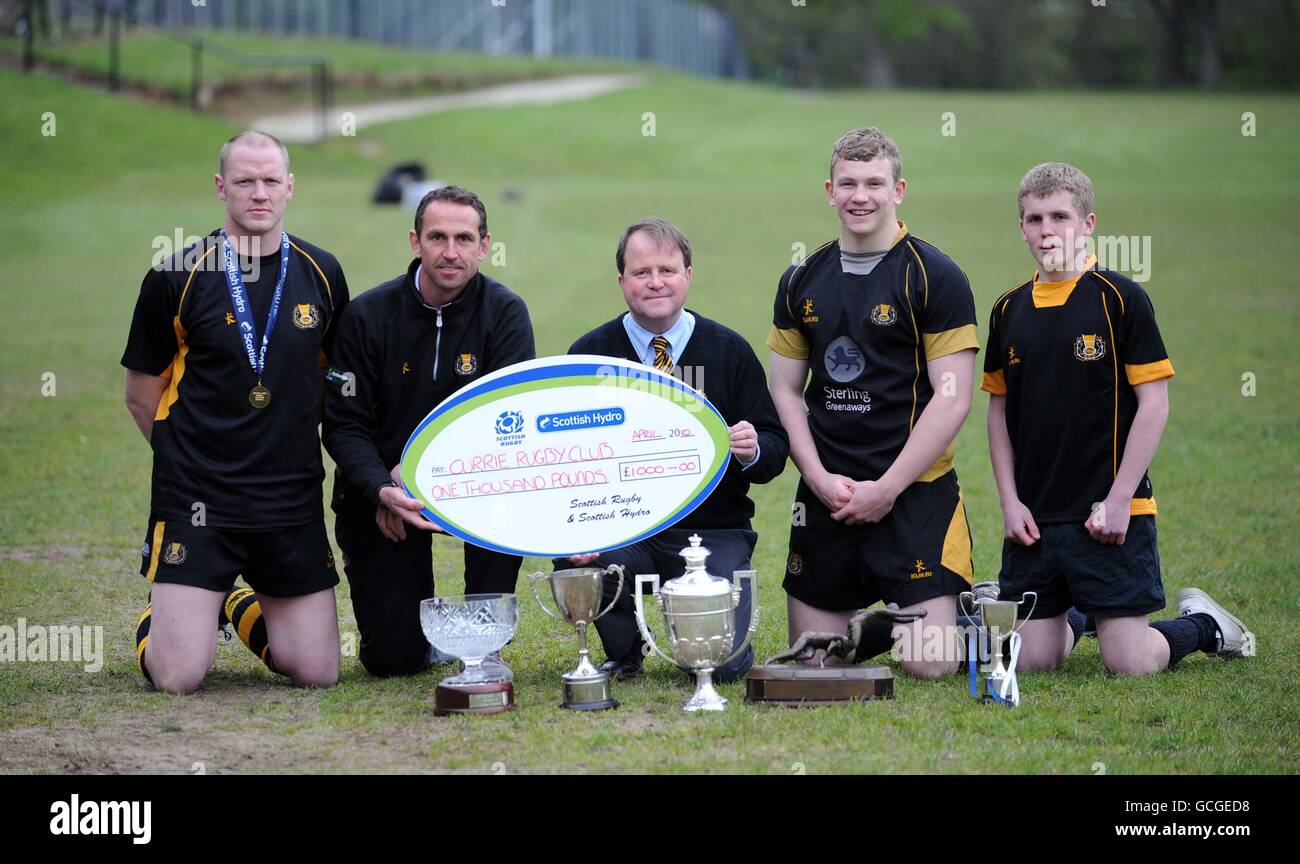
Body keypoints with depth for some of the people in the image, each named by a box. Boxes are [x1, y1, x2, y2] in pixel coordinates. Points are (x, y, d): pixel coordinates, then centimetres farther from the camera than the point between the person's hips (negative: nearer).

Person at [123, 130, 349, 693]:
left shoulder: (321, 273, 5)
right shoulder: (177, 276, -5)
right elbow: (141, 393, 4)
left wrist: (293, 451, 12)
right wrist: (186, 458, 5)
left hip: (293, 502, 3)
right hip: (196, 501, -3)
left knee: (318, 672, 2)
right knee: (178, 678, -10)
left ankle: (240, 606, 32)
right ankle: (155, 618, 26)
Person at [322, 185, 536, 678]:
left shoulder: (505, 312, -7)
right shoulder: (368, 315, -8)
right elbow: (343, 426, -9)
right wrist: (383, 490, -29)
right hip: (378, 491, -1)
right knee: (392, 658, -12)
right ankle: (426, 626, 27)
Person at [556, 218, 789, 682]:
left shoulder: (729, 350, 4)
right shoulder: (589, 354, 3)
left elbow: (775, 447, 4)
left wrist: (753, 451, -21)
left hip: (713, 533, 0)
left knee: (720, 663, -19)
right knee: (574, 558, -33)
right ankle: (623, 653, 1)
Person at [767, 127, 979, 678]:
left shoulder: (936, 277, -5)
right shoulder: (801, 282, 9)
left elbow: (953, 397, -9)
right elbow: (786, 390, 11)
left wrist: (886, 488, -13)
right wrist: (820, 479, -5)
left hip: (915, 493, -4)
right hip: (825, 495, 4)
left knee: (930, 664, -10)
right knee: (811, 662, 5)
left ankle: (967, 617, 22)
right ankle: (888, 617, 32)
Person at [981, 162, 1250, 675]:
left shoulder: (1120, 299, -5)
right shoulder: (1009, 310, 9)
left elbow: (1154, 404, -7)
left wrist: (1119, 501, -12)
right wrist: (1009, 501, 4)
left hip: (1109, 514, -4)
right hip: (1033, 518, 4)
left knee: (1130, 662, -8)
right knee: (1030, 659, 2)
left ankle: (1202, 624, 22)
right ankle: (1072, 621, 34)